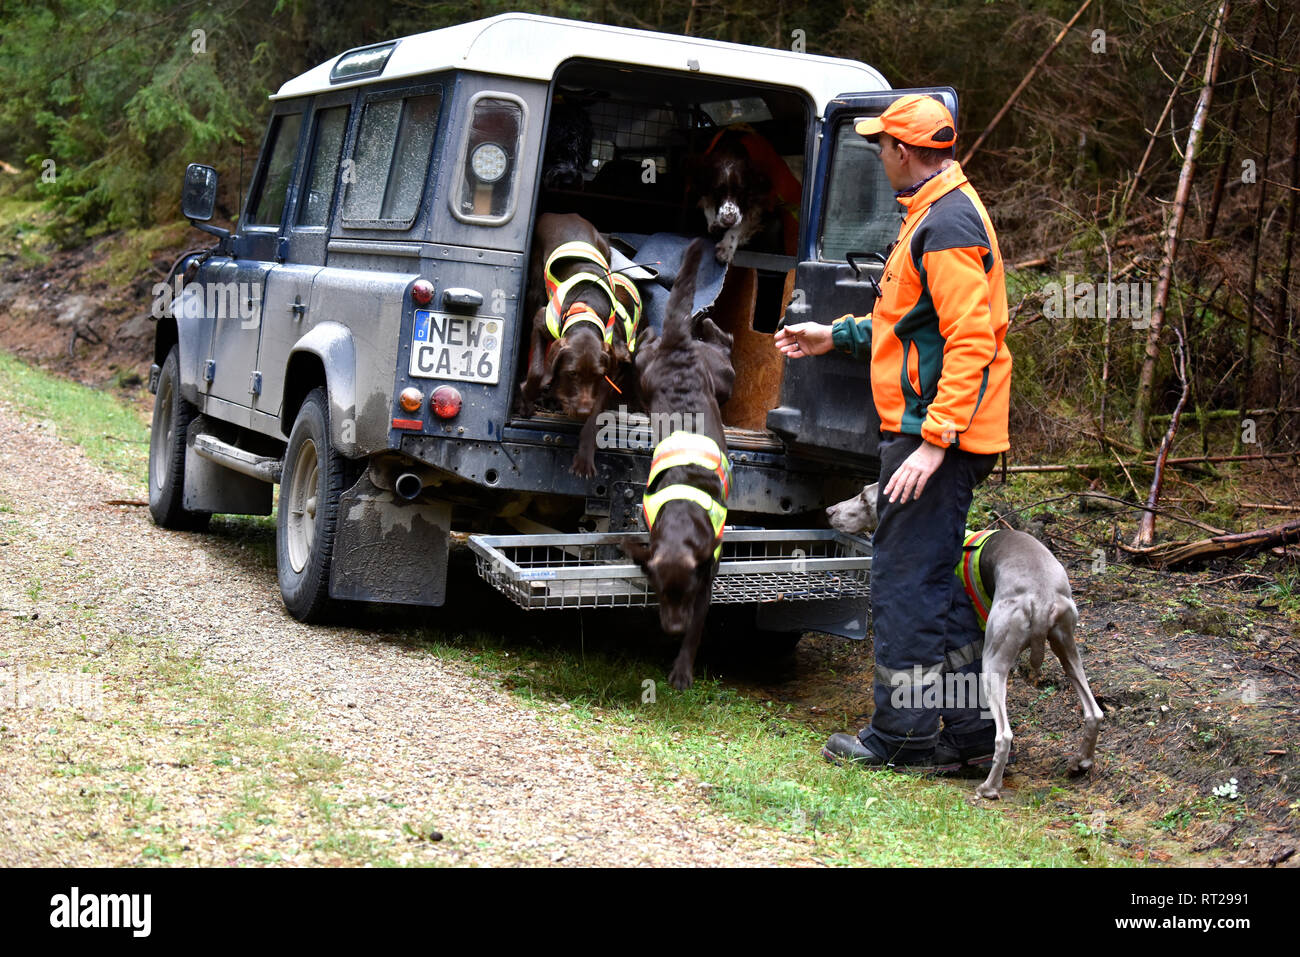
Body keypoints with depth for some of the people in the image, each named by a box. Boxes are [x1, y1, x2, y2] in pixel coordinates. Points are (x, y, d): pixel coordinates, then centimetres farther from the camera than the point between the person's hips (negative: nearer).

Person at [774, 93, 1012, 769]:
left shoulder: (947, 225, -17)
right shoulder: (933, 214, 17)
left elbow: (972, 342, -24)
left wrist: (934, 440, -27)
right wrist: (838, 336, 26)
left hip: (929, 434, -11)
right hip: (932, 432, 11)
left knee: (904, 580, -4)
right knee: (934, 580, 14)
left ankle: (902, 734, 5)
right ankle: (967, 731, 20)